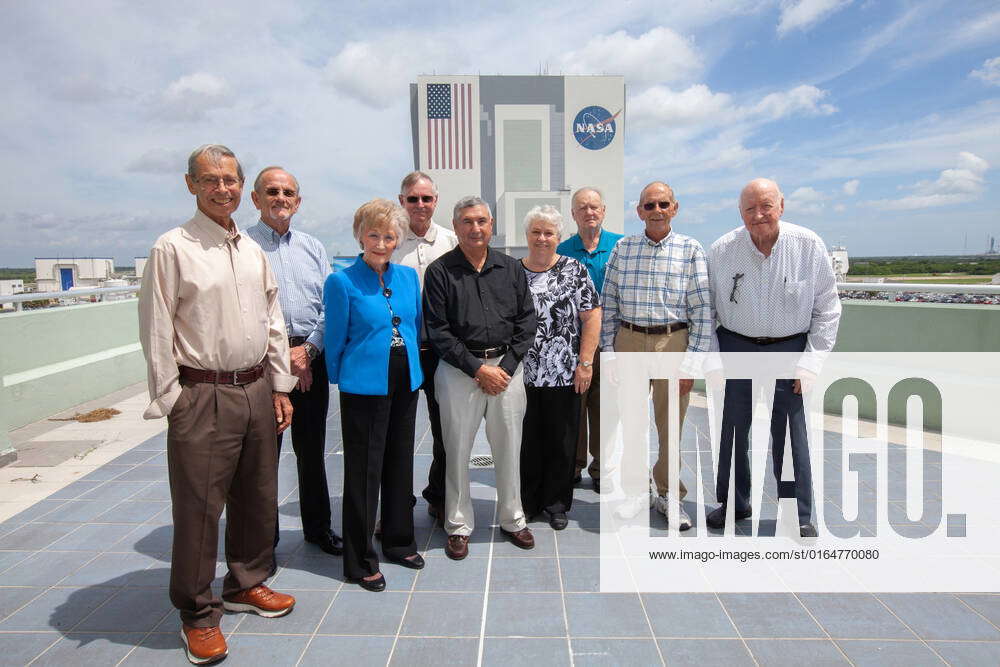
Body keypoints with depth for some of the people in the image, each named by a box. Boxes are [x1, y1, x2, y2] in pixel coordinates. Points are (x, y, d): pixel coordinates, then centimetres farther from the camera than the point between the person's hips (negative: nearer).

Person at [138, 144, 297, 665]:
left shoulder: (253, 250, 11)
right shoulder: (172, 248, -6)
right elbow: (156, 332, -7)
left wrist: (279, 386, 11)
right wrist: (170, 401, -9)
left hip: (257, 390, 6)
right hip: (202, 396, -6)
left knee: (257, 498, 16)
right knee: (199, 507, 2)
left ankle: (246, 585, 36)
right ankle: (197, 614, 22)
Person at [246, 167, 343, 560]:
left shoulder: (313, 247, 13)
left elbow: (330, 305, 7)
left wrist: (308, 350, -6)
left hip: (310, 359, 4)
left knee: (312, 448, 14)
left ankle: (318, 527, 30)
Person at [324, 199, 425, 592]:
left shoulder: (409, 277, 7)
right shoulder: (342, 282, -9)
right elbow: (335, 341, -3)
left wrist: (413, 371, 15)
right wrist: (340, 383, 3)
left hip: (405, 382, 5)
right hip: (364, 386, -5)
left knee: (400, 463, 16)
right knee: (364, 470, 3)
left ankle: (399, 541, 34)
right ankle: (361, 562, 18)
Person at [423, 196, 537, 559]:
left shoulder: (511, 268, 8)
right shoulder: (440, 271, -1)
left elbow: (526, 321, 6)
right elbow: (438, 331, -6)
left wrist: (506, 367, -6)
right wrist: (477, 368, -12)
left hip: (507, 366, 3)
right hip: (458, 369, -2)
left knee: (509, 446, 10)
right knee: (458, 450, 5)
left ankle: (512, 519, 29)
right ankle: (458, 526, 23)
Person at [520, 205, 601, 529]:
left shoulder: (574, 270, 0)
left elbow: (592, 317, -3)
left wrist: (585, 363, -9)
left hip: (564, 375, -1)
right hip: (521, 374, 1)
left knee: (561, 440, 9)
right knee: (525, 440, 9)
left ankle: (556, 502, 27)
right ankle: (525, 502, 26)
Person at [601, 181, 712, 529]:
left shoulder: (690, 249, 0)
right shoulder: (622, 248, 5)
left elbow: (701, 309, -2)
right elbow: (608, 303, 6)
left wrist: (693, 360, -7)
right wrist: (609, 351, 2)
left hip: (673, 342, -1)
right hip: (629, 341, 1)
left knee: (671, 424, 8)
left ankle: (668, 495, 27)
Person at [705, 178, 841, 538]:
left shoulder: (809, 245, -7)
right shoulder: (721, 250, -5)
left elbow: (827, 307, 0)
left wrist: (812, 360, -6)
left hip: (788, 349, -1)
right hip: (735, 348, 2)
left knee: (792, 434, 2)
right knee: (732, 429, 9)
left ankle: (800, 516, 20)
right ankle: (734, 503, 29)